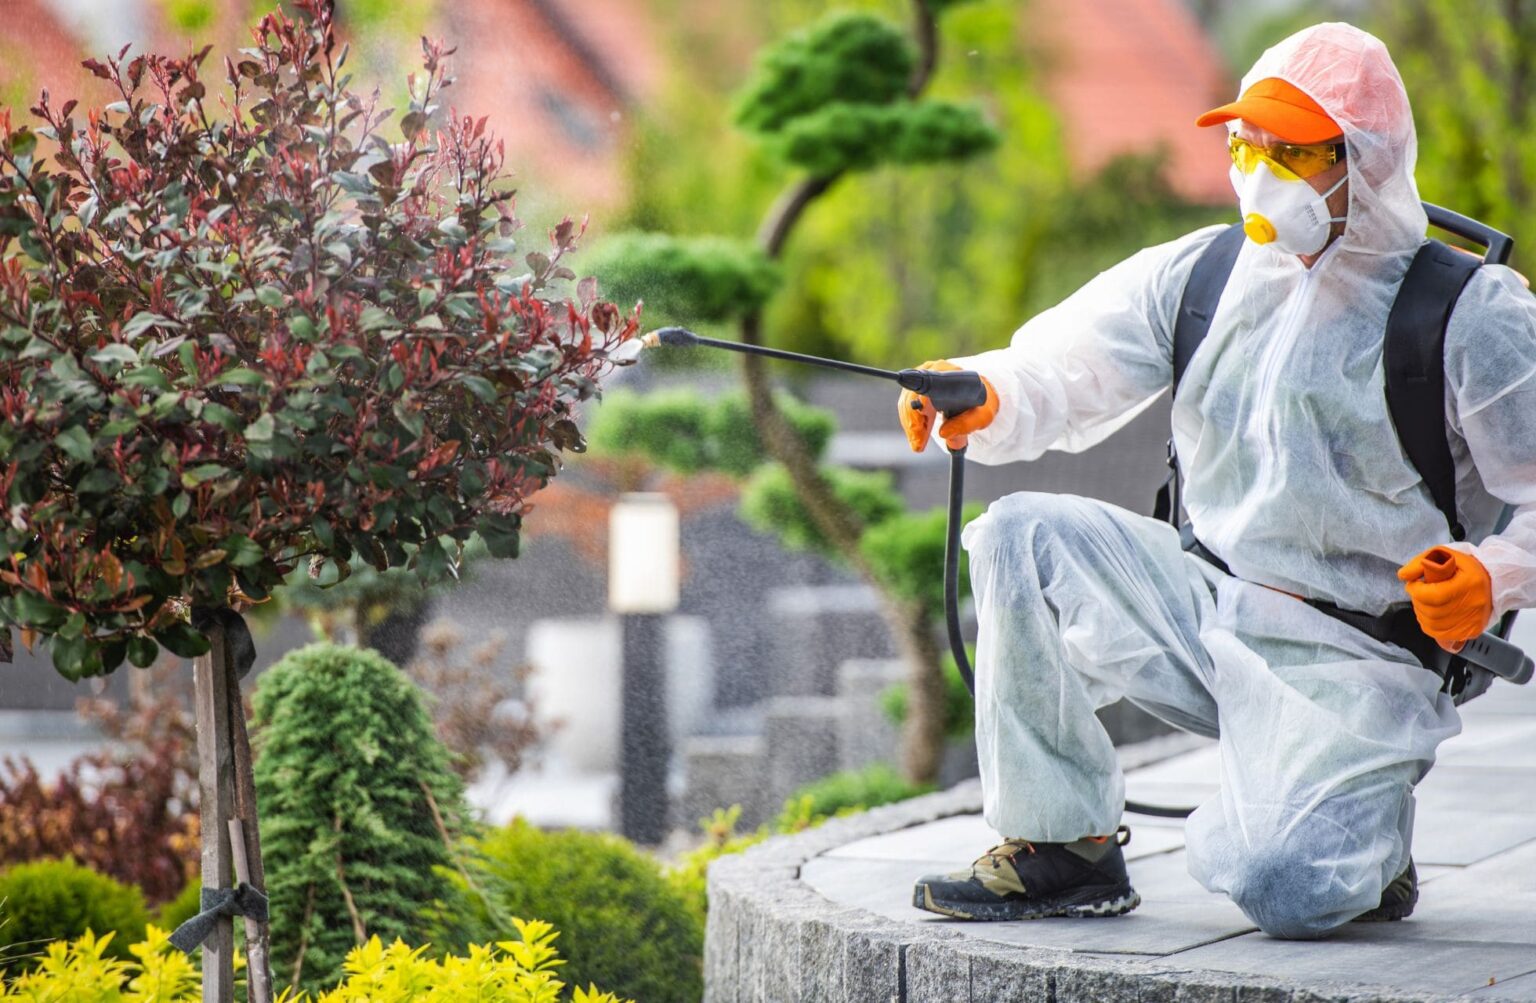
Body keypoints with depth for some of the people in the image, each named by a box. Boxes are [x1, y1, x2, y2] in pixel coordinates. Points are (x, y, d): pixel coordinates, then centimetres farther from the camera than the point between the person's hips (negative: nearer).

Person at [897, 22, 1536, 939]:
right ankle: (1063, 849, -7)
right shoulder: (1203, 273, 4)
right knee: (1024, 539, -17)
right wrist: (982, 399, -23)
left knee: (1283, 893, -27)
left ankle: (1366, 832, 13)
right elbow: (1064, 375, 0)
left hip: (1355, 663, -5)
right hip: (1205, 612, 5)